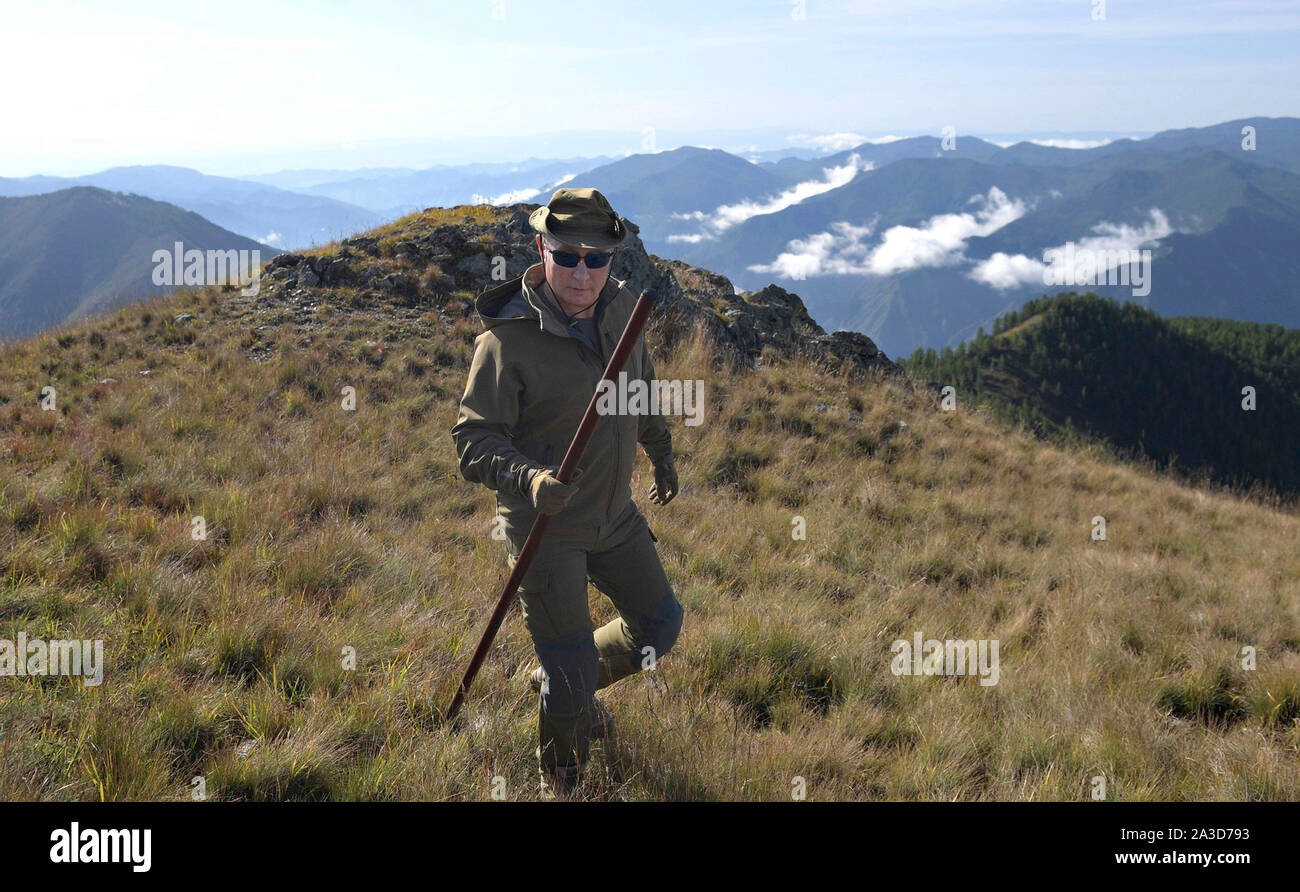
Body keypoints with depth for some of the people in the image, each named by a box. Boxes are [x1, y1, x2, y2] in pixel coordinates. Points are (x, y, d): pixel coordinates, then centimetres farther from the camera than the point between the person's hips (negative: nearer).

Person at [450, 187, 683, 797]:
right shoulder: (506, 340, -23)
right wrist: (528, 478, -42)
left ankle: (560, 679, 43)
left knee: (659, 624, 18)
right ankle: (560, 782, 28)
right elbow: (473, 441, -23)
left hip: (615, 514, 7)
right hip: (545, 525, -6)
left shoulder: (621, 310, -2)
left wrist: (661, 455, 29)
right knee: (569, 673, 0)